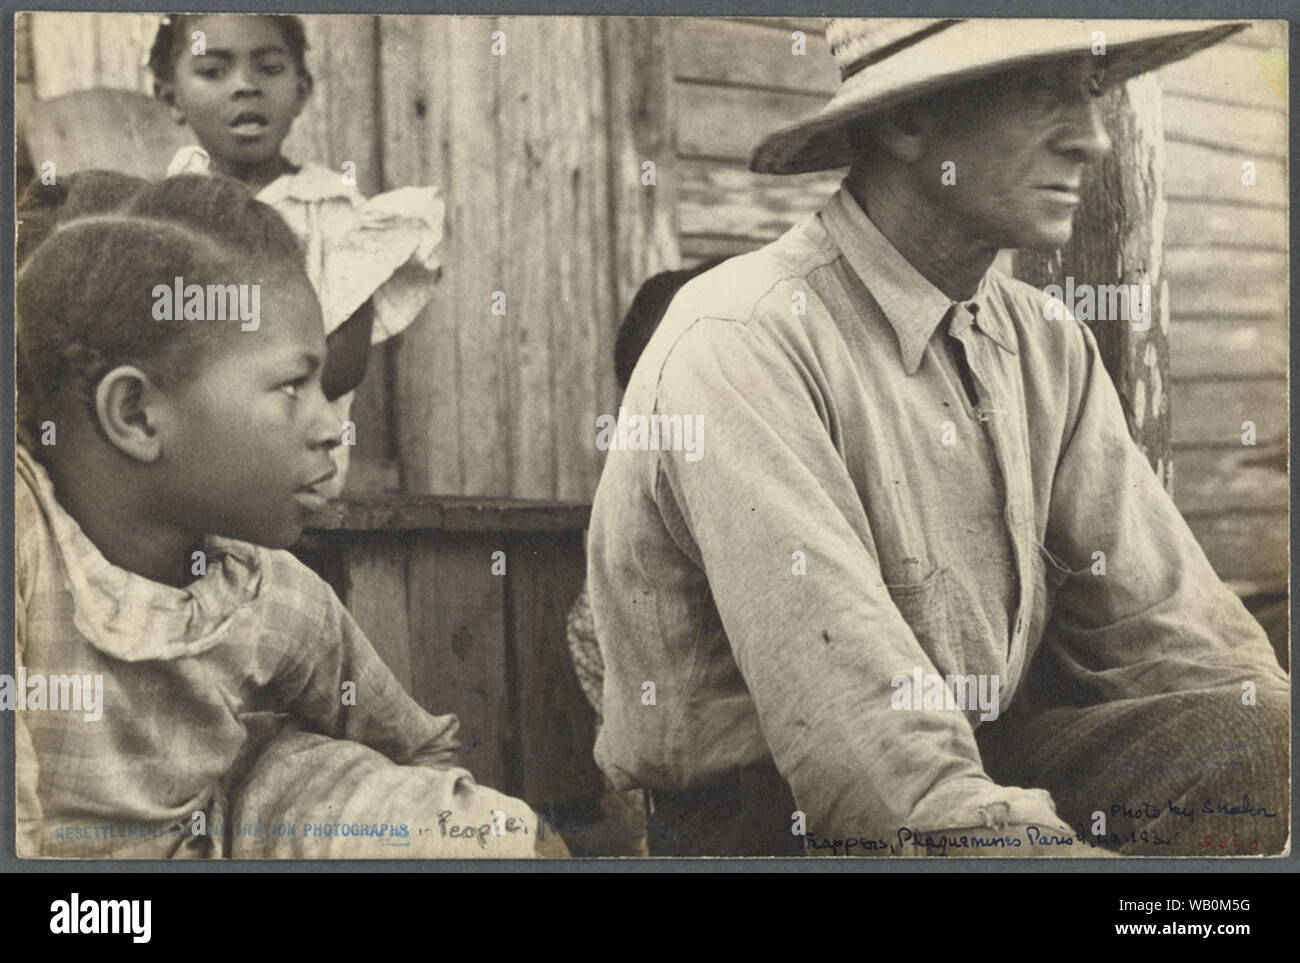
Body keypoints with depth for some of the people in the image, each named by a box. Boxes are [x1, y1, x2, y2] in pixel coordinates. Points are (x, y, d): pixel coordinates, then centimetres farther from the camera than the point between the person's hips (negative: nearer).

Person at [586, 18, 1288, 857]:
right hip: (763, 816, -6)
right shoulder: (740, 347, -18)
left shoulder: (1048, 347, 7)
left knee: (1266, 747, -19)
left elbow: (1168, 631, 3)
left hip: (988, 762, 6)